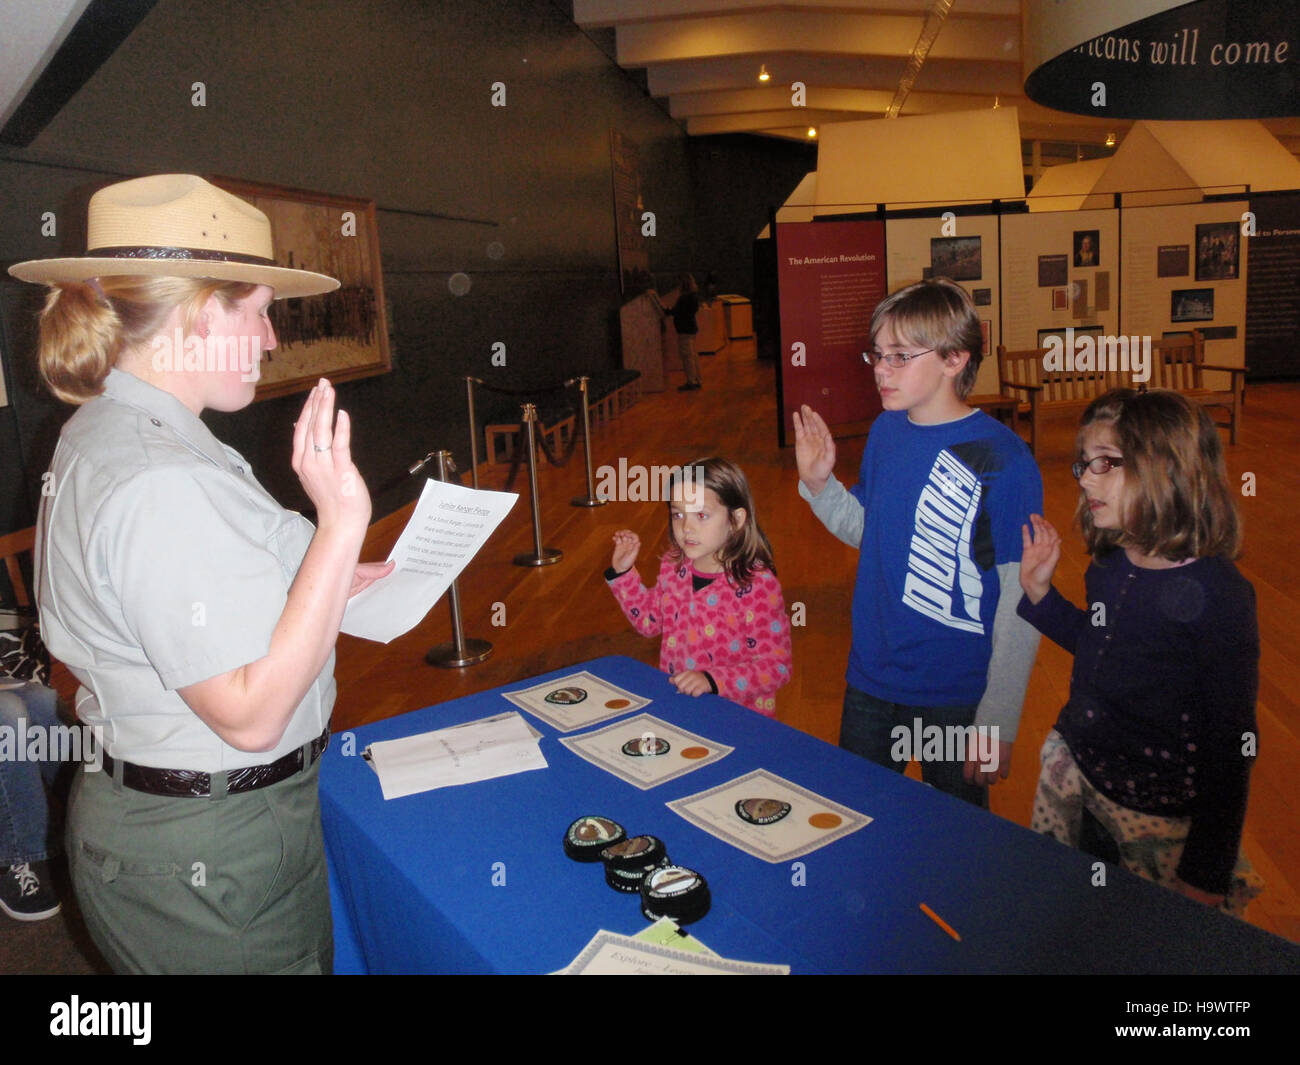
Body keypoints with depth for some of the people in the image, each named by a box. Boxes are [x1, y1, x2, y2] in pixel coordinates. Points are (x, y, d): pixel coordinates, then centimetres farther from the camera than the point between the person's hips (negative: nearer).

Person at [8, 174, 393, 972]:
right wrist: (340, 526, -33)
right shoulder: (161, 483, -28)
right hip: (210, 859, -10)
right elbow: (251, 714, -29)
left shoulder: (104, 434, 7)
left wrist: (326, 587, 14)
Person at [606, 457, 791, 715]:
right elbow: (650, 621, 18)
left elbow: (776, 665, -15)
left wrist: (713, 680, -26)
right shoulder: (673, 565, 1)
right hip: (673, 701, 6)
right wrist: (623, 573, 8)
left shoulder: (757, 584, -18)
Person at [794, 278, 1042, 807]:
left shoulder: (1001, 459, -18)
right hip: (869, 681, 5)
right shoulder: (886, 431, 1)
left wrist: (997, 722, -16)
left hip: (956, 698, -5)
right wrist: (819, 483, -5)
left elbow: (1021, 601, -16)